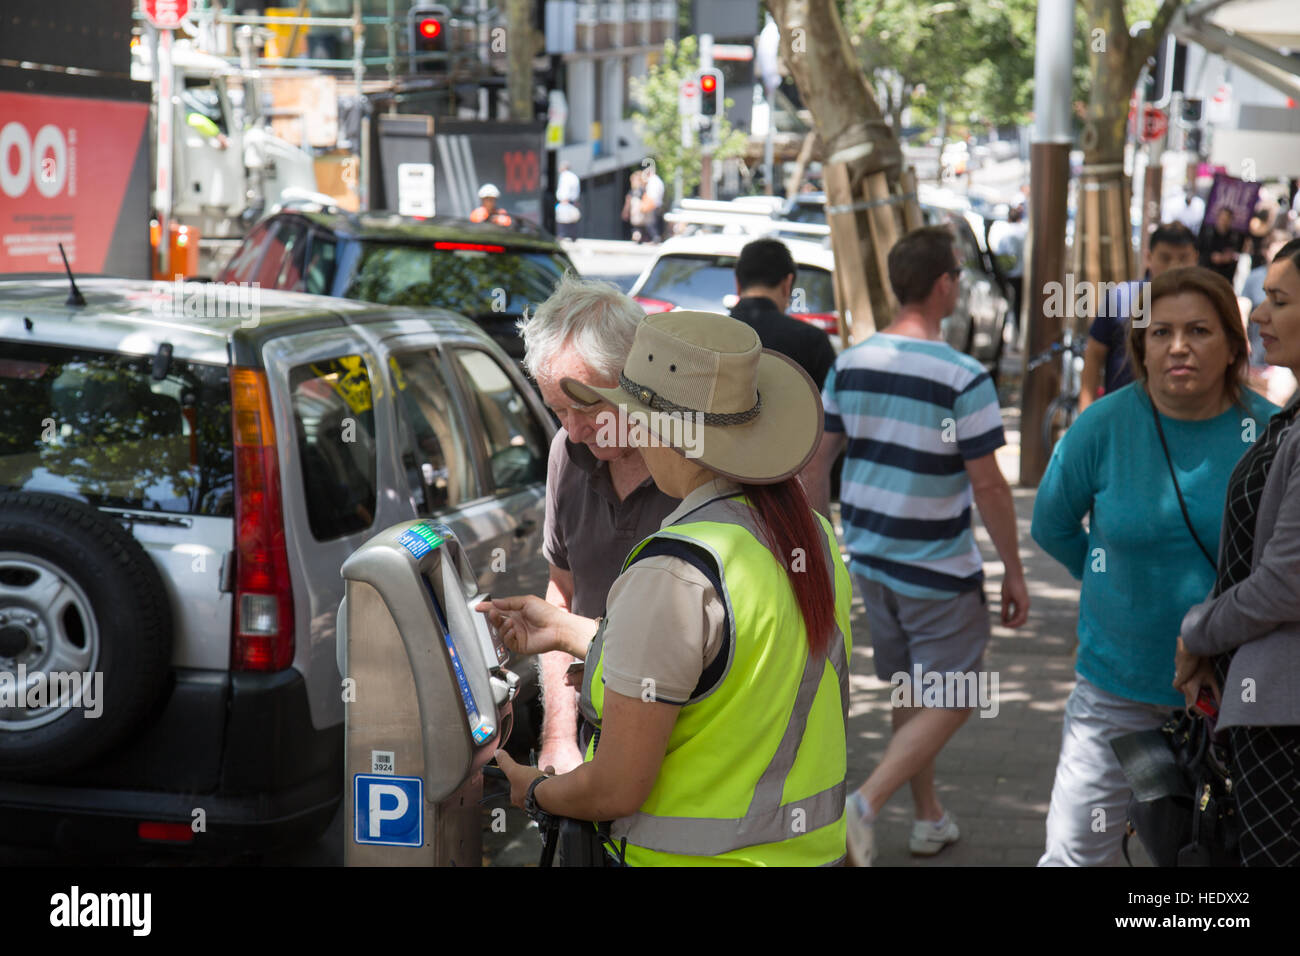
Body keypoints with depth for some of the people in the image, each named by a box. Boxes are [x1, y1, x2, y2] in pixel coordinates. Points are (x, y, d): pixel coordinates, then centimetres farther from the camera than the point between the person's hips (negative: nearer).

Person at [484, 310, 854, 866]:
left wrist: (534, 792, 1)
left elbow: (617, 789, -19)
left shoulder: (675, 573, -24)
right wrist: (568, 632, 18)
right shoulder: (813, 535, 0)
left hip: (696, 858, -8)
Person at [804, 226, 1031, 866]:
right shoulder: (963, 378, -18)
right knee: (949, 703, 5)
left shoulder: (850, 363, -1)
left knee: (911, 691, 21)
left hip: (871, 559, 6)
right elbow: (987, 486, -15)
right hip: (939, 572, -6)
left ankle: (929, 819, 31)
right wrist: (1014, 572, -5)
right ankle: (866, 803, -11)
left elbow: (816, 461, 5)